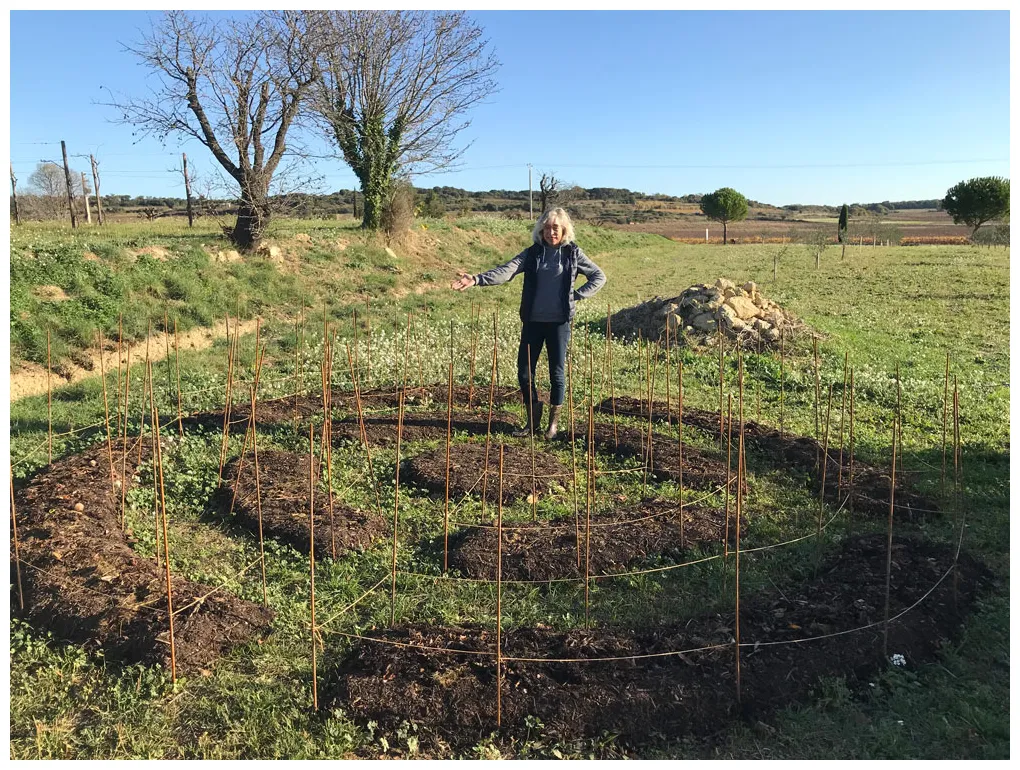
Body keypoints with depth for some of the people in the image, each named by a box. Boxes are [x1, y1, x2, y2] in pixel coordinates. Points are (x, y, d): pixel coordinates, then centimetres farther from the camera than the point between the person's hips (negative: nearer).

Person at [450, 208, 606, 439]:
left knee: (557, 372, 3)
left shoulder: (573, 253, 2)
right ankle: (533, 421, 18)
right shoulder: (532, 253, 5)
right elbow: (505, 271, -9)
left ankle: (554, 422, 19)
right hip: (533, 321, 2)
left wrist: (577, 294, -4)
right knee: (525, 372, 2)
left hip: (559, 322, -2)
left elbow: (599, 277, 7)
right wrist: (476, 279, -23)